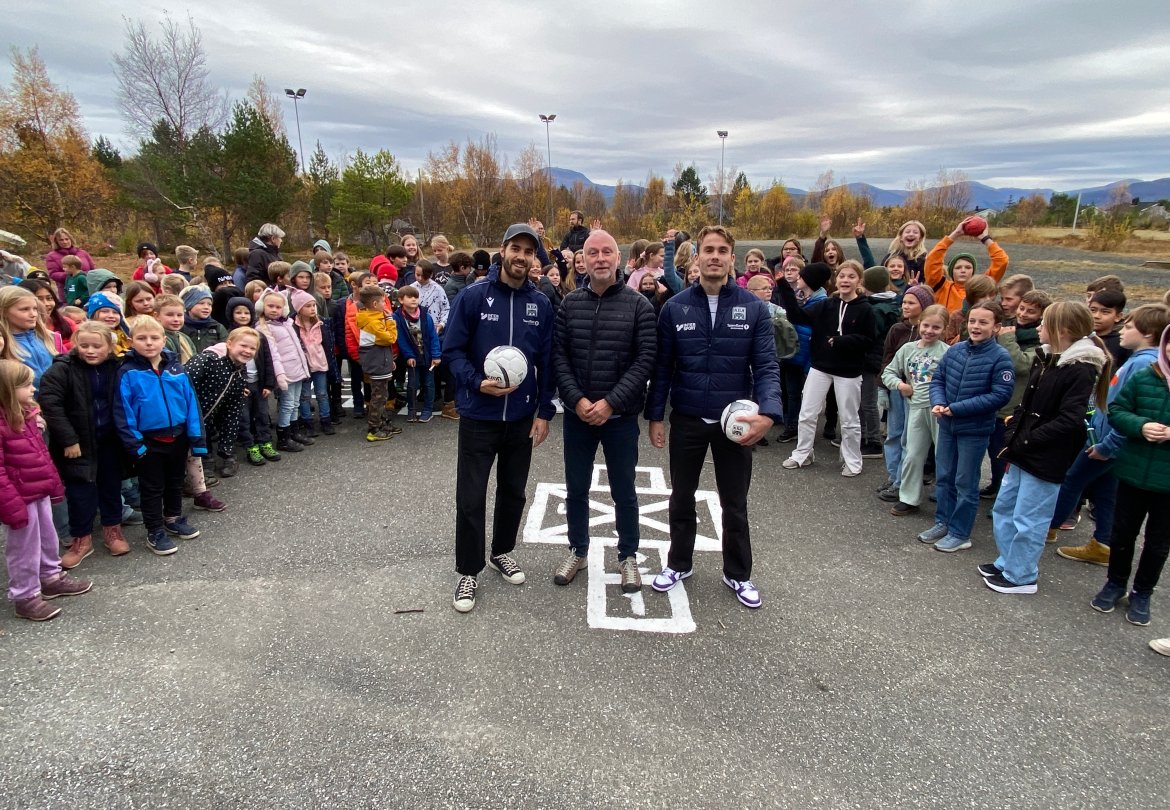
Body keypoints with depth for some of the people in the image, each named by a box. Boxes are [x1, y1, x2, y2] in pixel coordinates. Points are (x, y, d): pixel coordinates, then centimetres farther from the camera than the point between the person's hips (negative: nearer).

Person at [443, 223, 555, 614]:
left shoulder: (541, 304, 2)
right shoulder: (473, 296, -7)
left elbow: (546, 361, 5)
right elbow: (452, 350, -6)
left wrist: (544, 412, 2)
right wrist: (478, 383, -21)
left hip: (523, 417, 3)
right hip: (478, 416, -3)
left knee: (513, 491, 16)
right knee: (470, 497, 2)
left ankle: (502, 552, 37)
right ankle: (468, 571, 19)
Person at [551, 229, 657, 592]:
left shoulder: (638, 305, -4)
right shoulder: (569, 304, 3)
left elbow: (645, 360, -10)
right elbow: (558, 357, 0)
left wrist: (610, 403, -17)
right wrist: (578, 400, -13)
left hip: (621, 415, -2)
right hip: (577, 413, 2)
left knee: (623, 490, 10)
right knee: (576, 488, 14)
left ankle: (628, 556, 28)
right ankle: (577, 550, 33)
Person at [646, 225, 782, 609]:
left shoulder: (754, 308, -4)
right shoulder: (675, 307, -2)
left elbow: (766, 365, -7)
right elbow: (662, 366, 1)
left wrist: (768, 412, -22)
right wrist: (655, 415, -2)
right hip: (686, 419, 1)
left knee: (734, 503, 13)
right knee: (682, 498, 15)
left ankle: (738, 574, 31)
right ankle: (678, 564, 35)